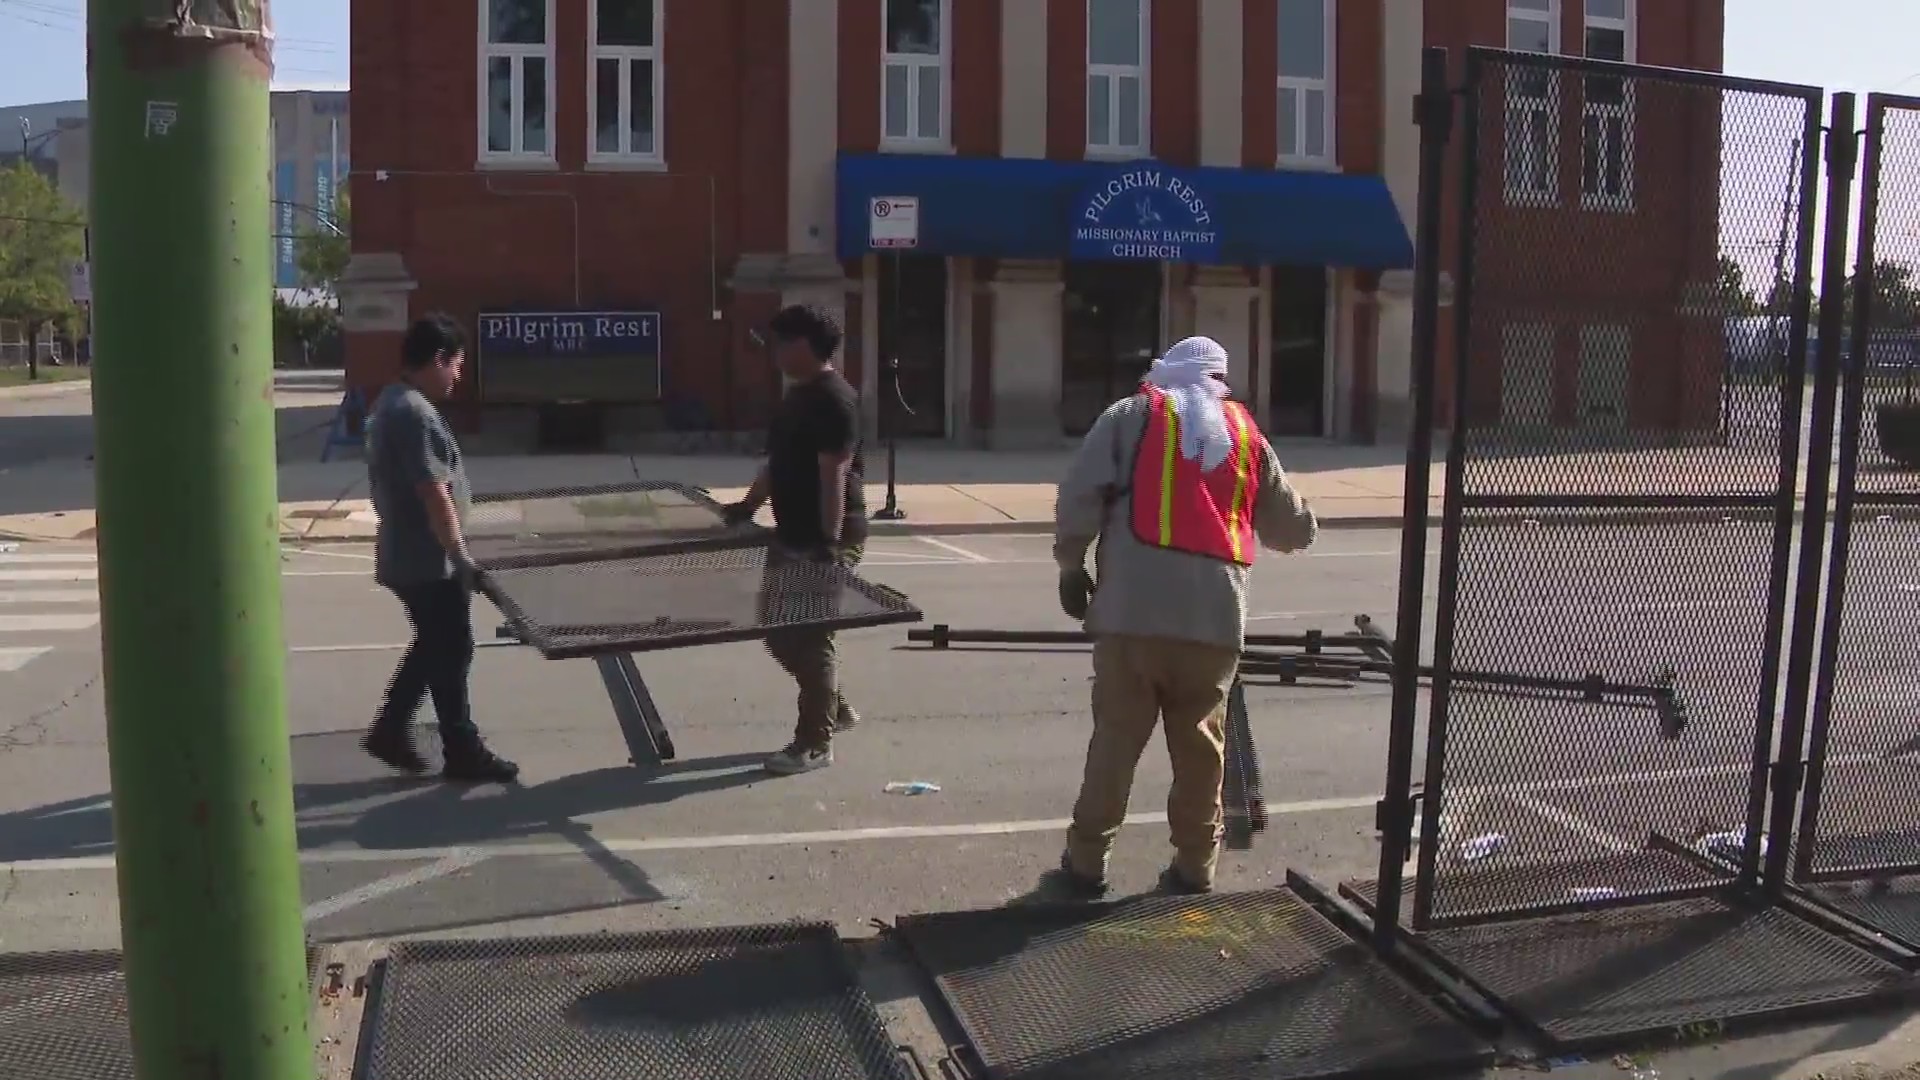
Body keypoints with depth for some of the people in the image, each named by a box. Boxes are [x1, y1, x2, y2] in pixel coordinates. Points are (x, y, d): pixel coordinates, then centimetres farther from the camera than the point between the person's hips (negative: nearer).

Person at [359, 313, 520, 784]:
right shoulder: (415, 413, -22)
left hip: (406, 555, 10)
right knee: (450, 653, 1)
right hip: (428, 561, -10)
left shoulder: (389, 404, 11)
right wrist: (460, 557, -18)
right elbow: (434, 494, -24)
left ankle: (390, 730, 25)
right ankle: (463, 752, 12)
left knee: (432, 646, 20)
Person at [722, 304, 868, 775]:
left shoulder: (834, 398, -17)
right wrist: (747, 506, 21)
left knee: (809, 636, -4)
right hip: (792, 536, 10)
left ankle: (815, 743, 7)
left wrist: (831, 541, -27)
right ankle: (835, 709, 31)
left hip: (825, 540, -10)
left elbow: (835, 474, -23)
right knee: (779, 631, 15)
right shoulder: (796, 395, 13)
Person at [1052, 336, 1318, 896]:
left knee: (1117, 735, 7)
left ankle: (1087, 859, 15)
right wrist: (1301, 523, 47)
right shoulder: (1247, 434, 17)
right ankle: (1194, 868, 20)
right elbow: (1293, 529, 25)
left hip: (1134, 608, -2)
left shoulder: (1131, 415, 9)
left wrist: (1071, 564, 7)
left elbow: (1079, 495, -3)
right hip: (1216, 613, 2)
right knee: (1201, 743, 13)